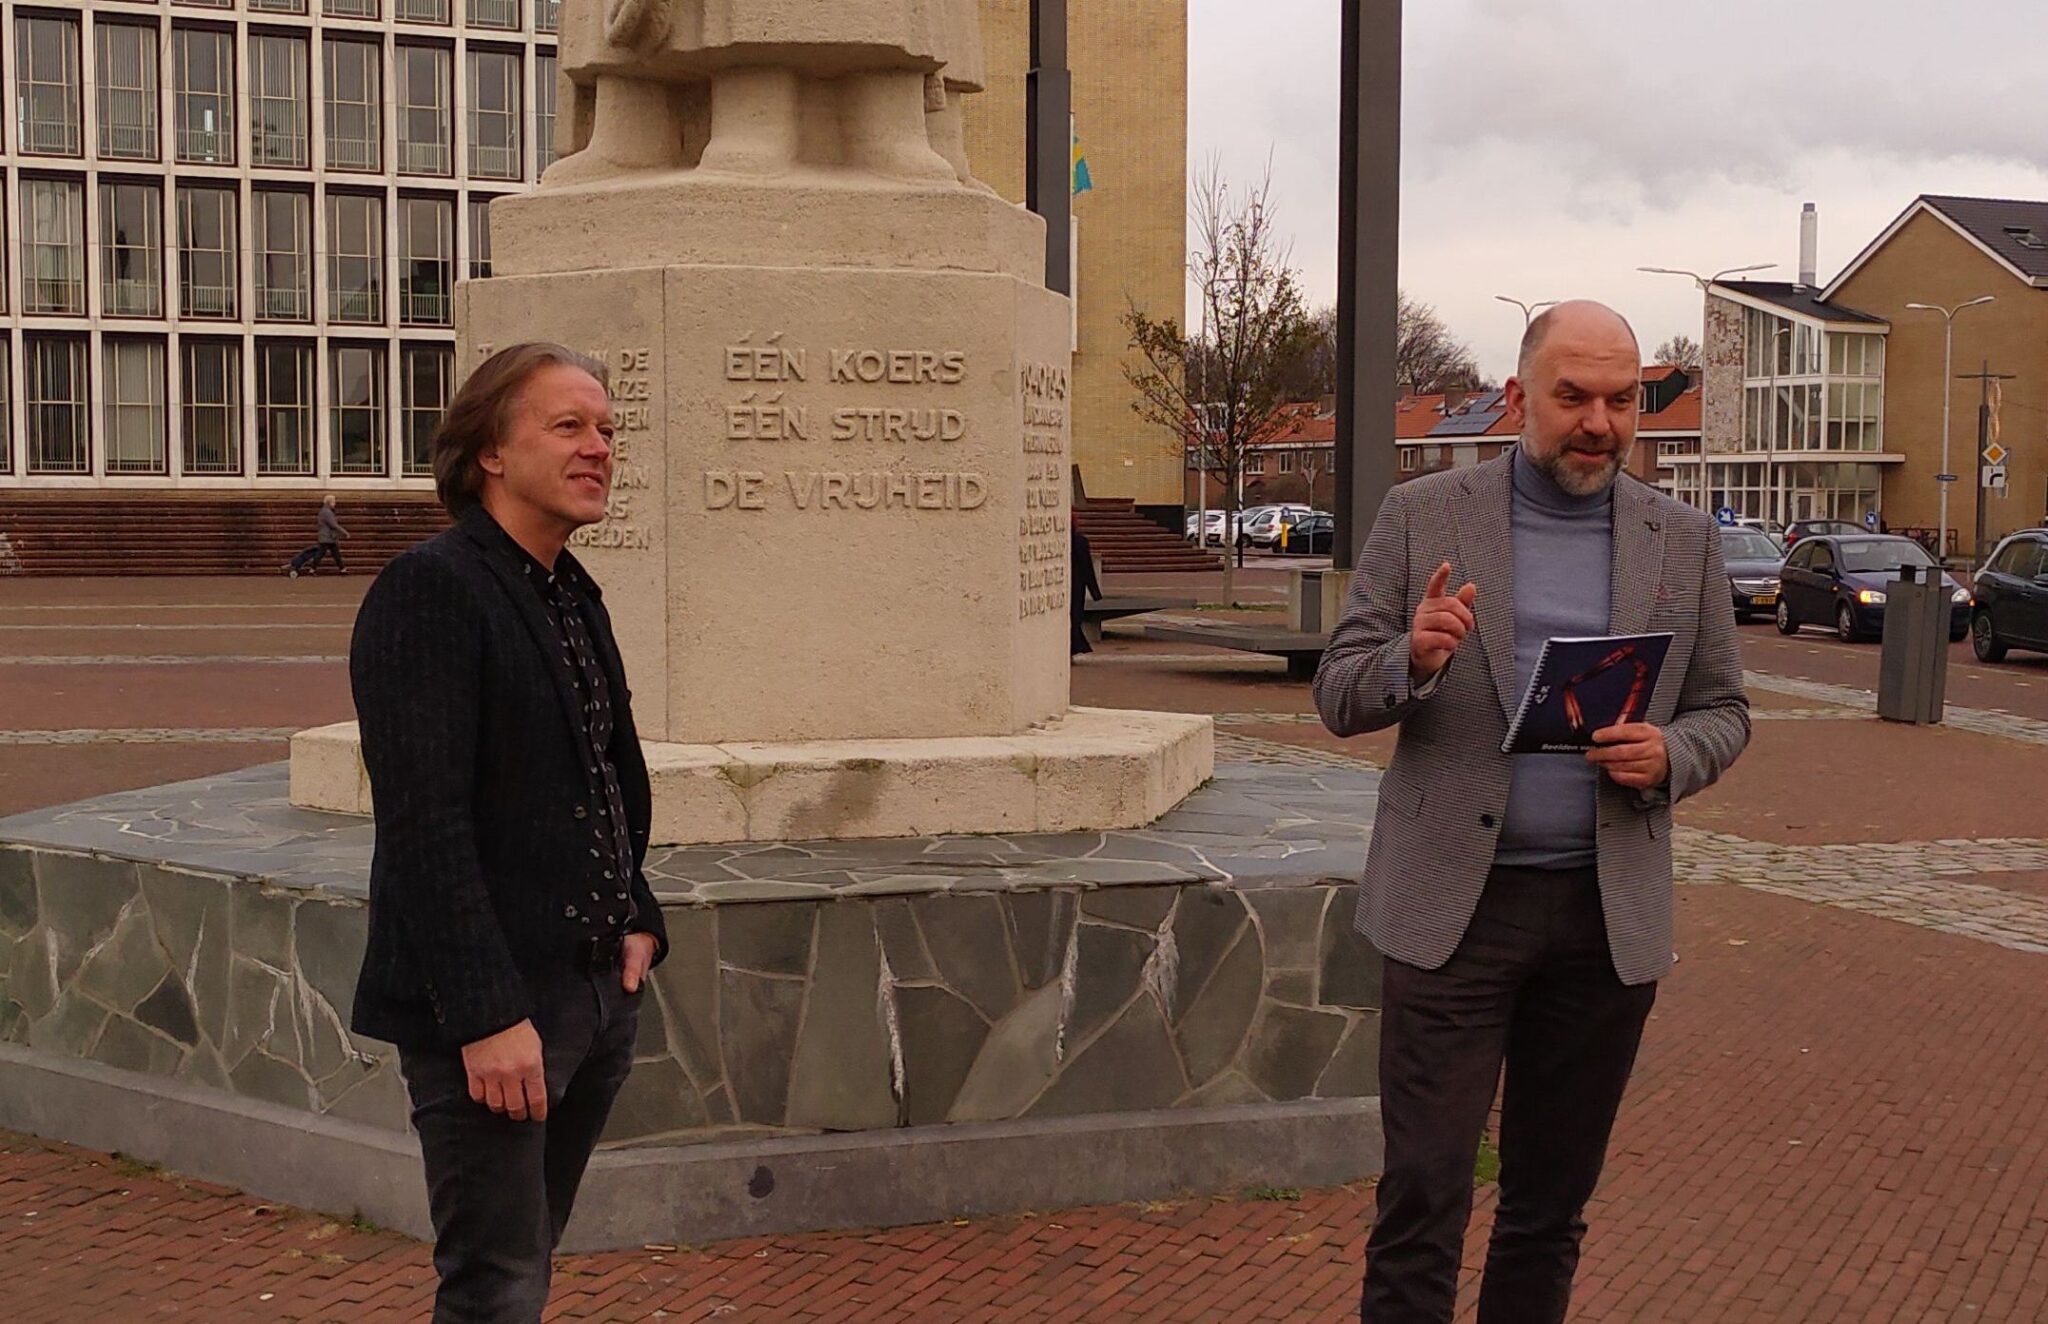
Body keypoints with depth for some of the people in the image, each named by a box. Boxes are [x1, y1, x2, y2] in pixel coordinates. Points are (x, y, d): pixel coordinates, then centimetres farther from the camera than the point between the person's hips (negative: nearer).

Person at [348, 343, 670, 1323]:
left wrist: (637, 919, 11)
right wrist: (486, 1016, -23)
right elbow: (423, 820, -20)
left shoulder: (575, 596, 13)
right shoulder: (430, 590, -14)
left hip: (596, 996, 8)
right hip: (494, 1012, -8)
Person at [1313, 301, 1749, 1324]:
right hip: (1455, 902, -2)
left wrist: (1668, 758, -11)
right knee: (1423, 1193, -3)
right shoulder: (1422, 518, 0)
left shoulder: (1684, 541, 6)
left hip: (1609, 913, 3)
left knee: (1553, 1200, 13)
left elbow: (1722, 711, 12)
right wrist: (1413, 658, -22)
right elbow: (1338, 696, 0)